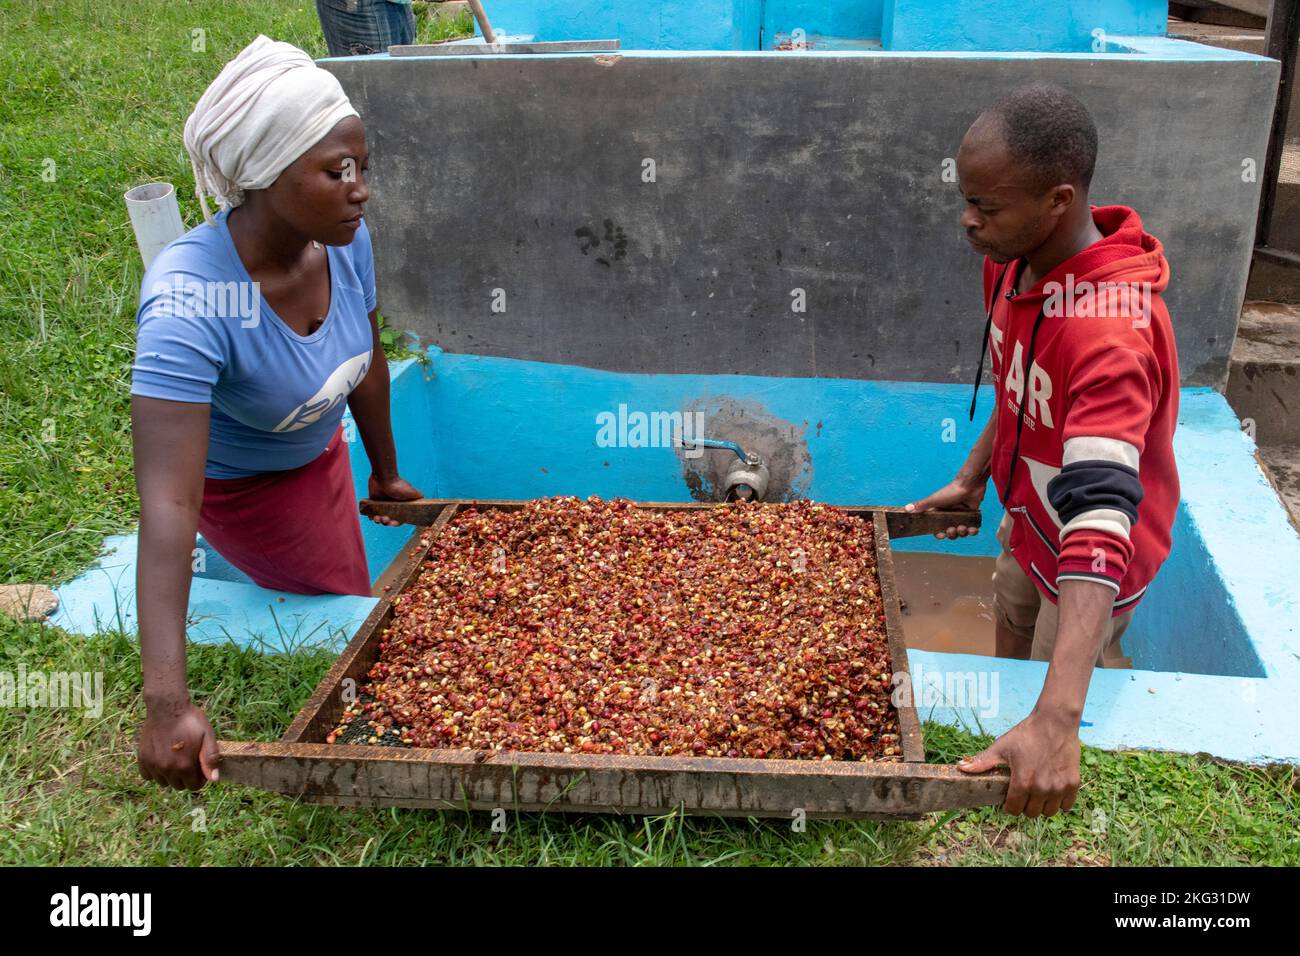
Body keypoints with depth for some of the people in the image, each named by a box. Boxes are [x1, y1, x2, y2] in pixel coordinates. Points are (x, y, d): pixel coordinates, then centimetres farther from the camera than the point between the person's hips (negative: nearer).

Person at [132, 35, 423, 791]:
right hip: (239, 481, -5)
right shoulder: (190, 300, -41)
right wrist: (167, 703, -51)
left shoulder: (346, 240, -24)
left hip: (319, 450, 6)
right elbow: (168, 504, -47)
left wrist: (386, 474, 8)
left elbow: (368, 364, -5)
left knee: (336, 598, 26)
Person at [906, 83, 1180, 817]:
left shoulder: (1112, 331, -41)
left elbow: (1099, 523, -50)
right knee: (1012, 669, 28)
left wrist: (1056, 724, -57)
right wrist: (973, 478, 8)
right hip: (1030, 525, 8)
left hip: (1090, 563, -8)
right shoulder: (1014, 261, -13)